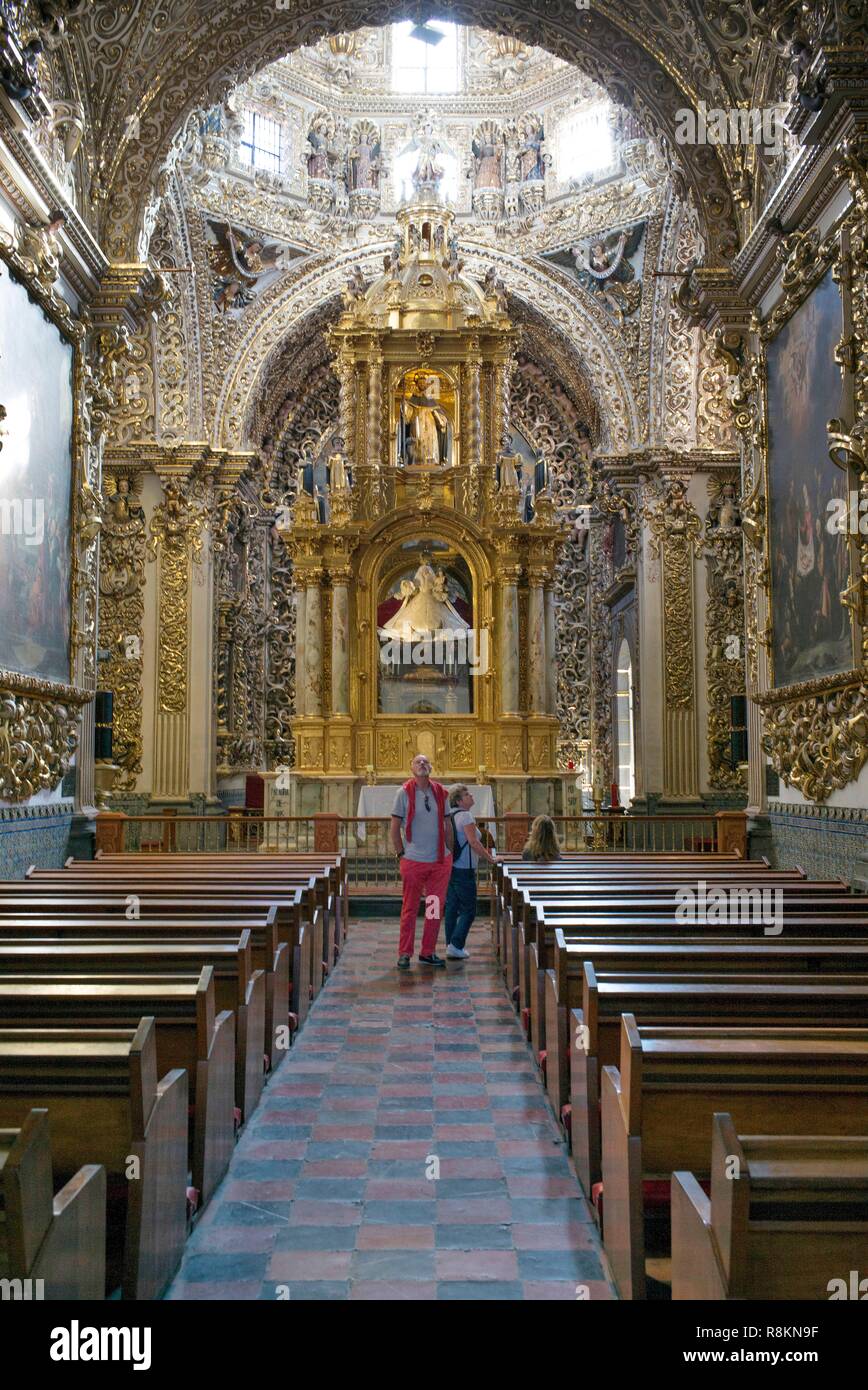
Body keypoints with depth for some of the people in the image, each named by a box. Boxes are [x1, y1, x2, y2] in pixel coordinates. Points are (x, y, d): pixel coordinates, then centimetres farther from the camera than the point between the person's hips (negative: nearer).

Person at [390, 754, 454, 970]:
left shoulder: (440, 792, 5)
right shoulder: (404, 792, -4)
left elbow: (447, 824, 13)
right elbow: (394, 828, -1)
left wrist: (450, 852, 9)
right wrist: (401, 854, -3)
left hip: (441, 860, 3)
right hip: (413, 861, -3)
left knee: (436, 908, 7)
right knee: (410, 908, 4)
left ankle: (428, 953, 19)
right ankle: (404, 954, 14)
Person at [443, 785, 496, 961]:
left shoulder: (450, 816, 11)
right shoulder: (465, 815, -15)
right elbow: (473, 842, -19)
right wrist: (490, 858, -11)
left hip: (450, 867, 9)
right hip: (464, 870, -8)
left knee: (451, 908, 12)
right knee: (468, 910, -1)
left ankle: (451, 945, 16)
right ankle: (455, 946, -6)